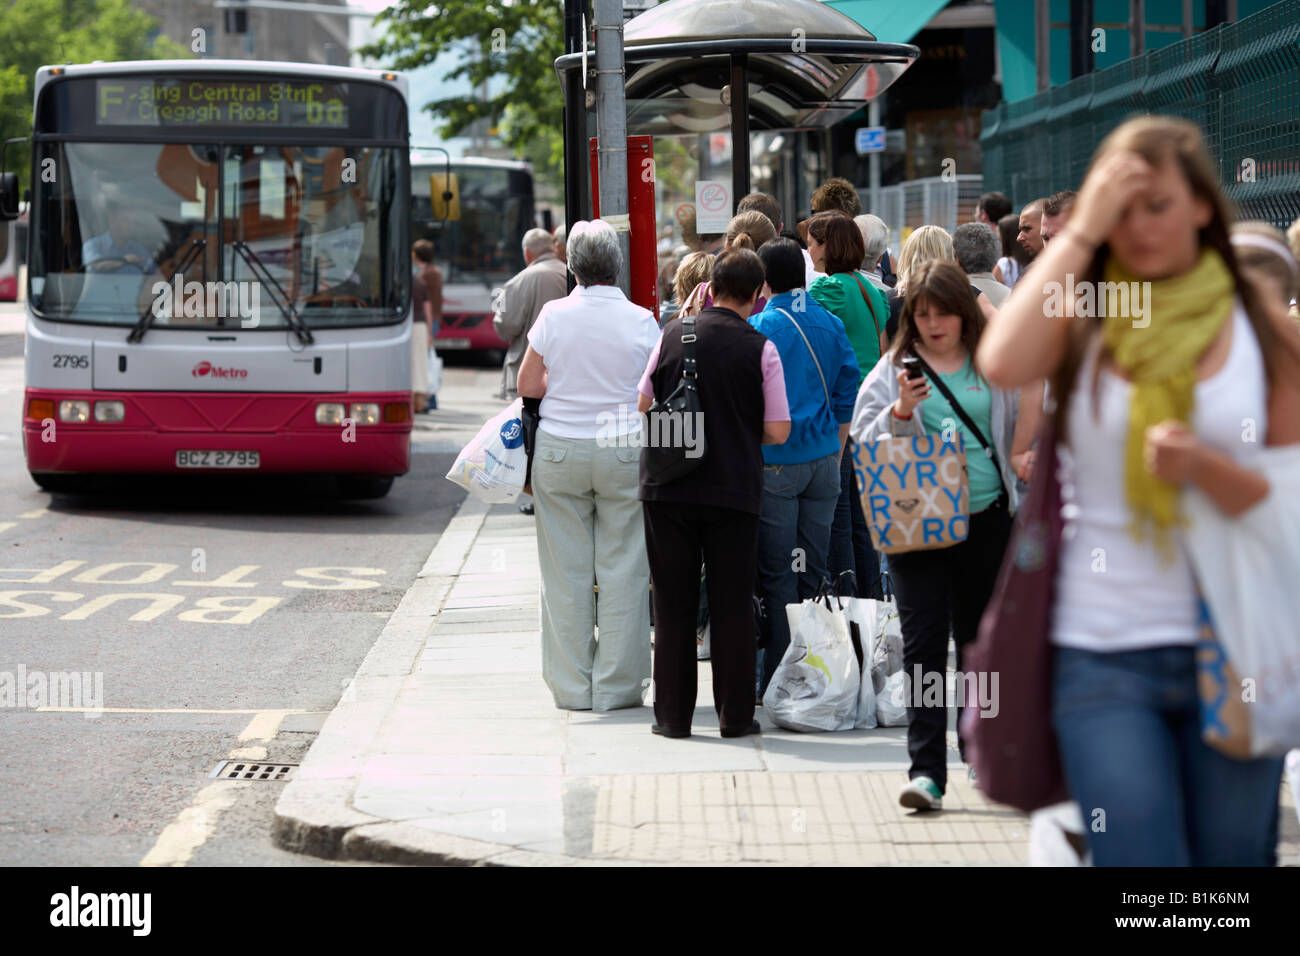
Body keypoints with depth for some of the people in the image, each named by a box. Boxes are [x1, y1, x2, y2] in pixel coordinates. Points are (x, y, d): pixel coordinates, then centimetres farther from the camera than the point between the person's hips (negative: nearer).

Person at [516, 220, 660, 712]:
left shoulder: (554, 315, -4)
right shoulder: (641, 321, -6)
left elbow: (527, 385, 1)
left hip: (560, 450, 1)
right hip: (624, 451, -1)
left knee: (566, 570, 6)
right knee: (622, 569, 4)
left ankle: (571, 686, 10)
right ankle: (616, 686, 6)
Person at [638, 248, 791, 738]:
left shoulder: (672, 333, -1)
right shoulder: (760, 349, -6)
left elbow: (643, 404, 5)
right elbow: (778, 432, -5)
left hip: (667, 489, 2)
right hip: (734, 491, -2)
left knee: (673, 605, 8)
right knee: (732, 605, 6)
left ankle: (673, 713, 11)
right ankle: (735, 714, 8)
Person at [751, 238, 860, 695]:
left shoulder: (760, 328, -10)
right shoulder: (831, 325, 5)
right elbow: (847, 395, 11)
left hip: (775, 463, -5)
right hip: (823, 456, 5)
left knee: (776, 573, -1)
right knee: (813, 570, 11)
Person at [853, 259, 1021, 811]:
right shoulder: (894, 369, 4)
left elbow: (1022, 429, 17)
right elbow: (863, 440, 0)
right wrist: (901, 412, -16)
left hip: (986, 519, 2)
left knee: (981, 640, 13)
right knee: (923, 644, -9)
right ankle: (926, 770, -13)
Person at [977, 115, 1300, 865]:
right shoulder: (1081, 321, 2)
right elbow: (1003, 364, -21)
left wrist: (1207, 469, -17)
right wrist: (1083, 233, -15)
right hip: (1105, 655, -1)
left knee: (1233, 857, 9)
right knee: (1138, 858, -6)